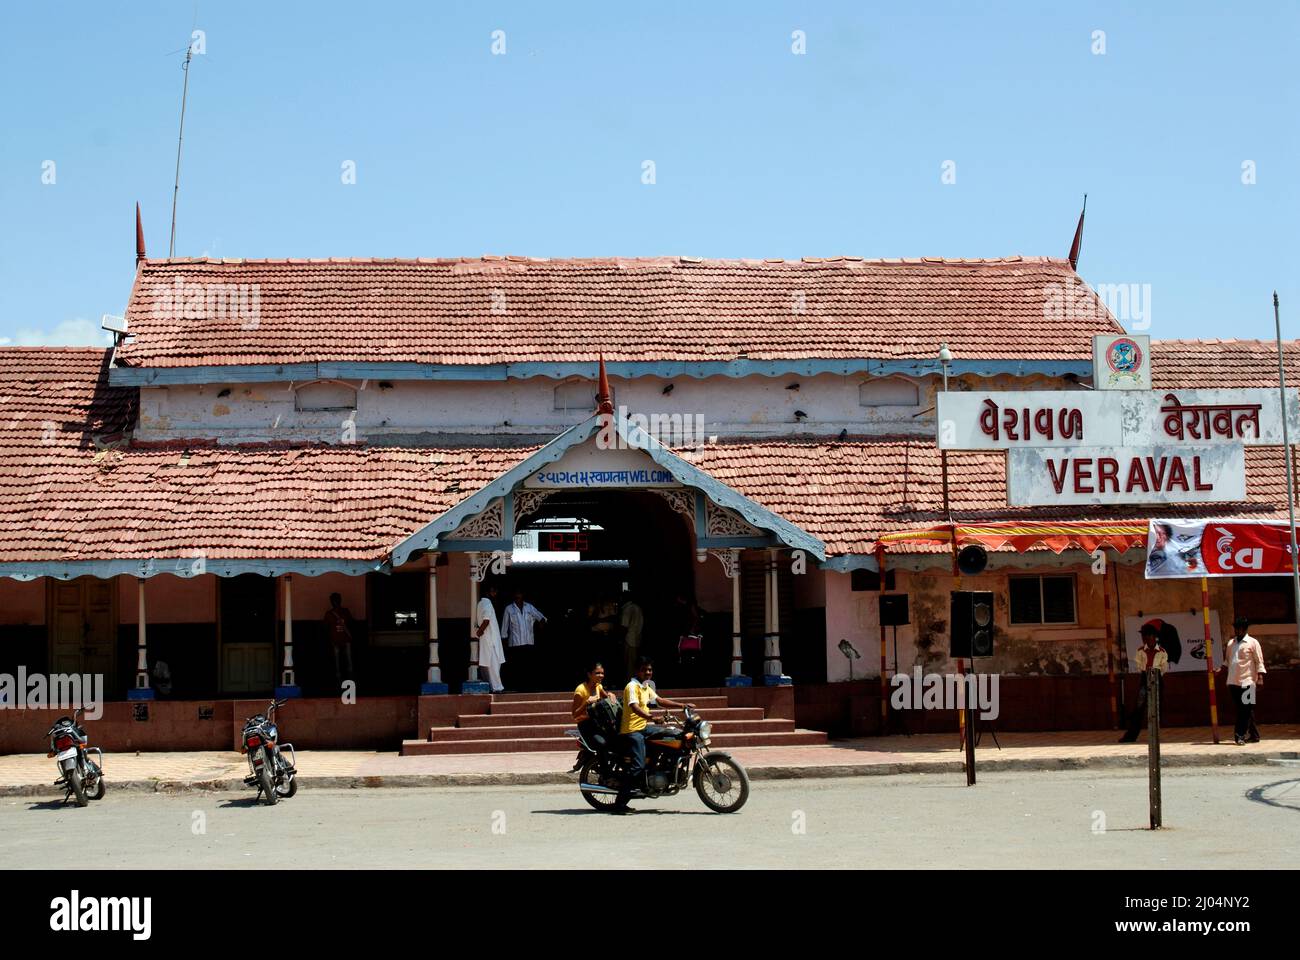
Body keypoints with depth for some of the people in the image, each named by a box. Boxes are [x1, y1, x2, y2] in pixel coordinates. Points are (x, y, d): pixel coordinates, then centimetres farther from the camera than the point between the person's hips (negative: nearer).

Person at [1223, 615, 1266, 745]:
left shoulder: (1252, 643, -2)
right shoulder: (1231, 643, 15)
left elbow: (1259, 662, -4)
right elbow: (1227, 661, 21)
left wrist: (1260, 678, -12)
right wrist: (1220, 670, 5)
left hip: (1247, 682, -6)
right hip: (1233, 681, 6)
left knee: (1245, 709, -7)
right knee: (1243, 709, 9)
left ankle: (1239, 735, -9)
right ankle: (1254, 735, 16)